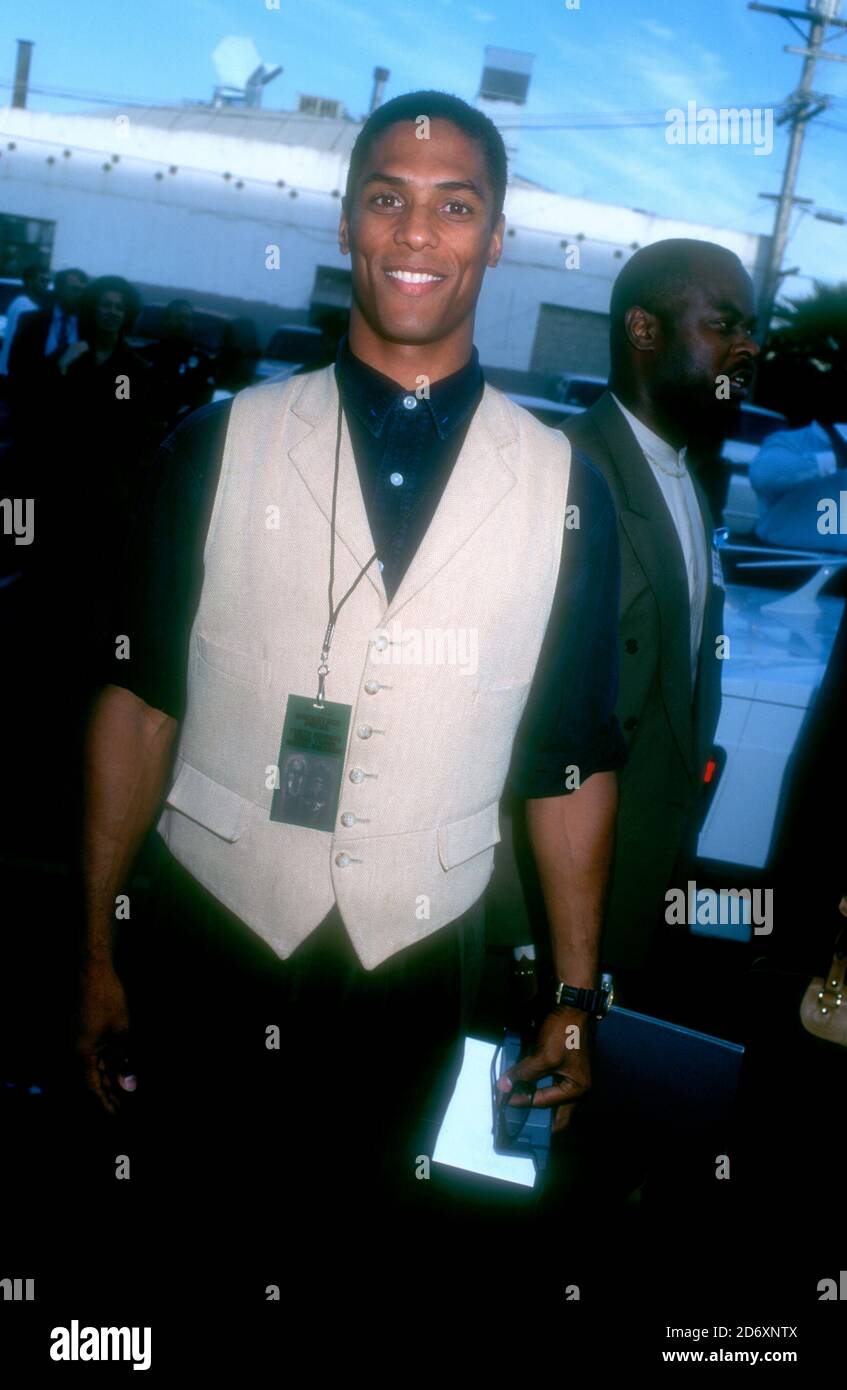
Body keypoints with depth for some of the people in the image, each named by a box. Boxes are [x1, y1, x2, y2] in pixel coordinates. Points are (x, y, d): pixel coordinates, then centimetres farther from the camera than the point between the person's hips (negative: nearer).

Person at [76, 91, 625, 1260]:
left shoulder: (564, 489, -4)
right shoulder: (223, 446, -4)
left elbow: (575, 759, 0)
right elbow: (138, 698, -2)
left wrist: (576, 995, 2)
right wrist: (98, 948, -1)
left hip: (418, 954, 1)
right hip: (214, 925, 0)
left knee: (360, 1201, 19)